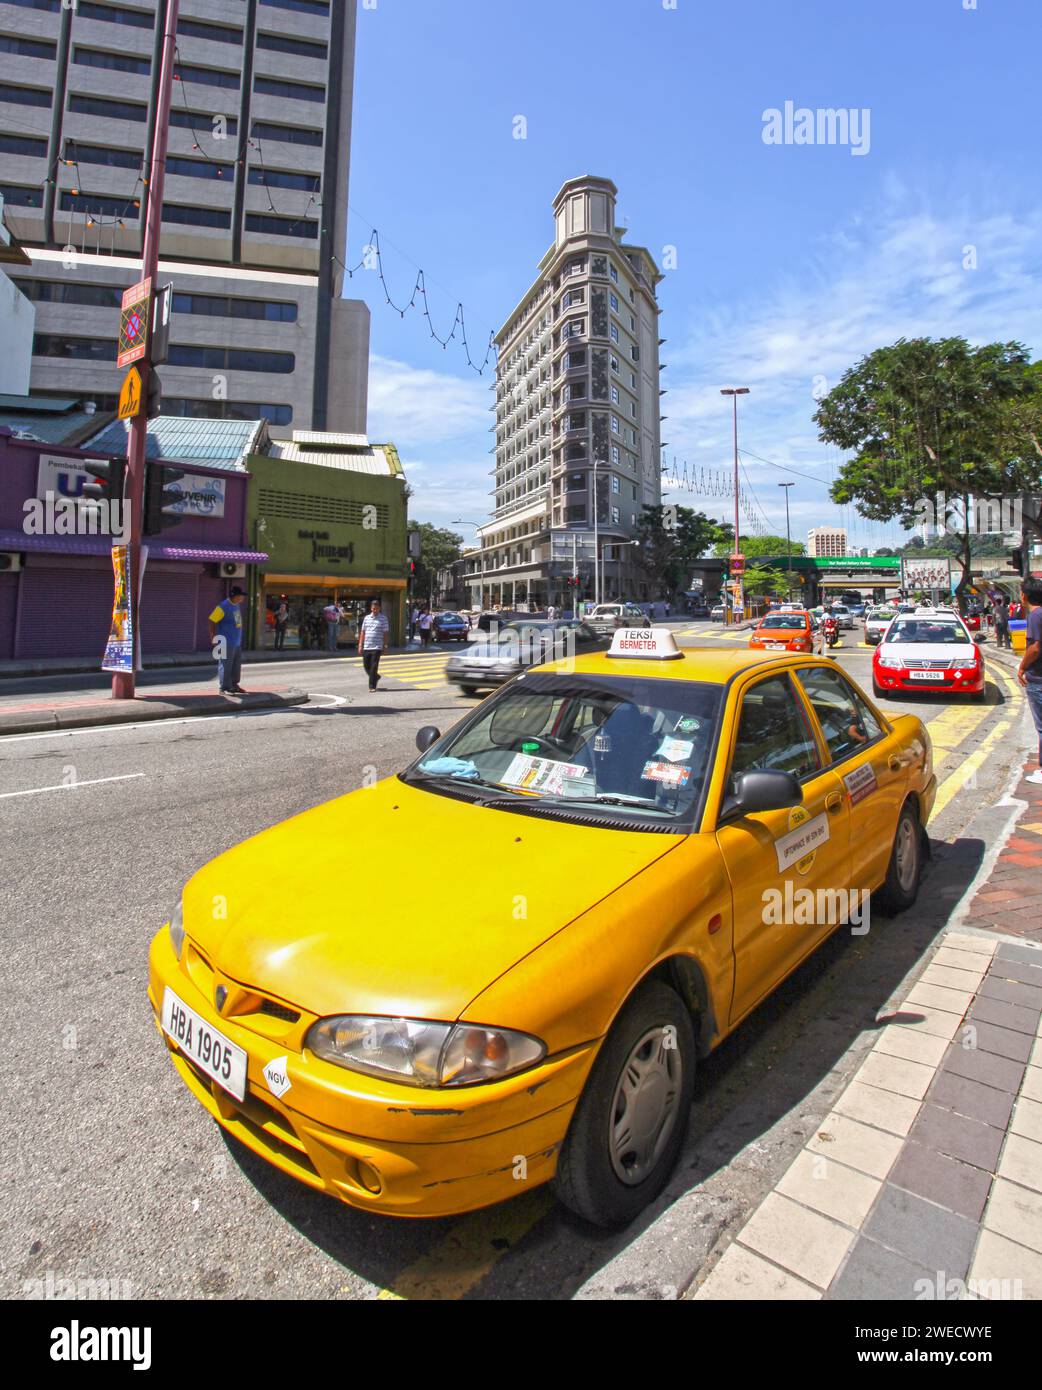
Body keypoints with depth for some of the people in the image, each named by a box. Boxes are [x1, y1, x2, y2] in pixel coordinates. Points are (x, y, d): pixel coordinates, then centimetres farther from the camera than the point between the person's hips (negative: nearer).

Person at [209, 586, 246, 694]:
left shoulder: (237, 605, 10)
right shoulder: (223, 607, -15)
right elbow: (212, 621, -14)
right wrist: (213, 639, -14)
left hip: (237, 642, 8)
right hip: (227, 643, -8)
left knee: (237, 665, 13)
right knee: (226, 666, -3)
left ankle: (234, 685, 23)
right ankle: (224, 688, 4)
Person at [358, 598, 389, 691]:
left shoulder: (383, 618, 0)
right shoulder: (366, 618, 10)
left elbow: (385, 633, -1)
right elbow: (363, 632, 13)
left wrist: (385, 646, -4)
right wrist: (360, 645, 9)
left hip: (377, 647, -4)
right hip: (366, 647, 4)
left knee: (374, 667, -6)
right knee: (366, 666, 10)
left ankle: (372, 686, 1)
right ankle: (376, 677, 36)